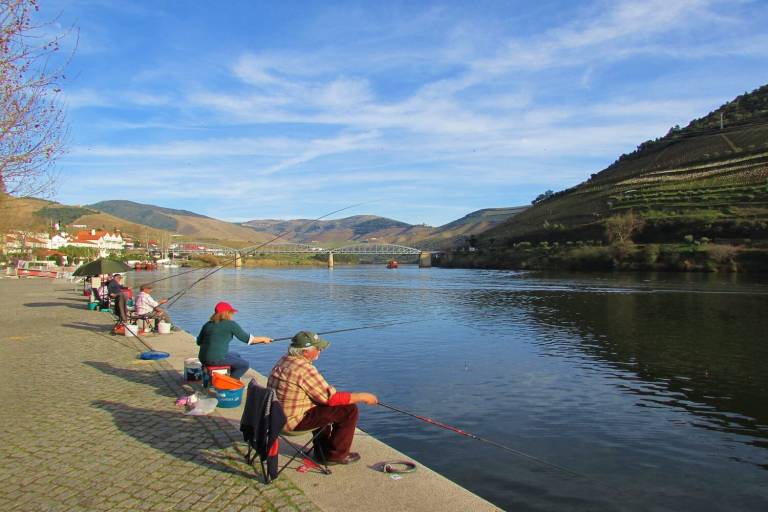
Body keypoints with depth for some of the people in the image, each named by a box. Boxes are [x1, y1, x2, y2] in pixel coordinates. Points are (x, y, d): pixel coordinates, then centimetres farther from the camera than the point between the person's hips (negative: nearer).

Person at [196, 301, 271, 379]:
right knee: (245, 364, 8)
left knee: (236, 356, 28)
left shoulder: (208, 324, 11)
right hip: (217, 359, -8)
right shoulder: (230, 324, -8)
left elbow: (199, 342, 17)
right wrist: (263, 339, 7)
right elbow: (247, 338, -5)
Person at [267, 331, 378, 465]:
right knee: (350, 410, -7)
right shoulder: (305, 369, -24)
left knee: (323, 406, 31)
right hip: (294, 420, -10)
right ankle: (337, 454, 10)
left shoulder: (285, 360, 5)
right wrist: (363, 397, -8)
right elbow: (332, 398, -19)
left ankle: (323, 450, 35)